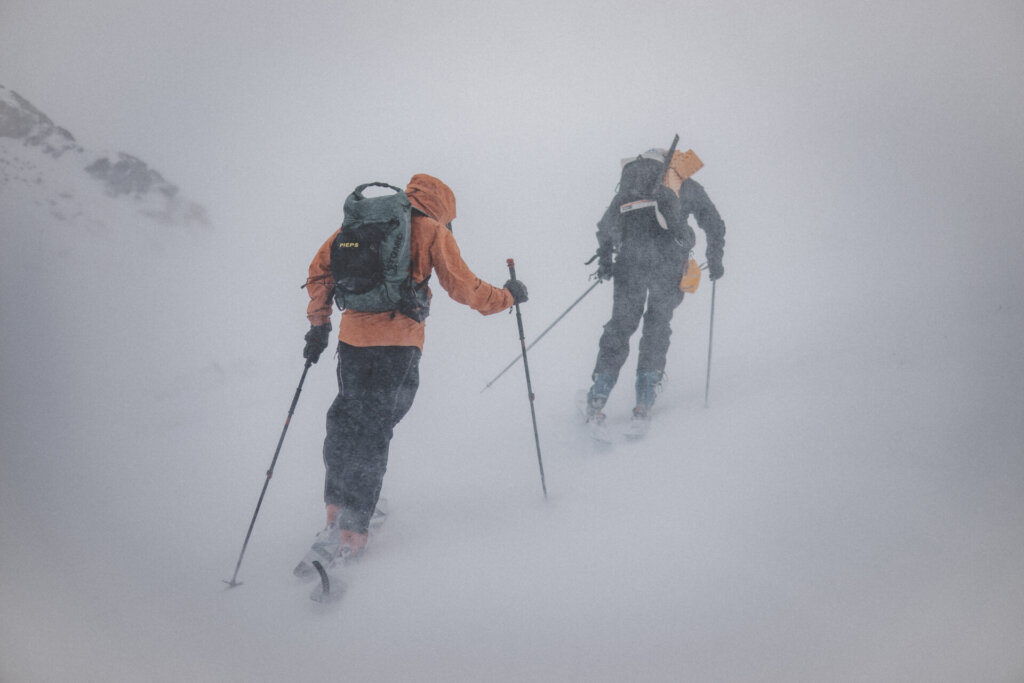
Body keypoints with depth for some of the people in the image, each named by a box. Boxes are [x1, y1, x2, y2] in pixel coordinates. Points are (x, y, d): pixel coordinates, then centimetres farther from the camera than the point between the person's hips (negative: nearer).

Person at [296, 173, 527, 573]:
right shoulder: (432, 231, 4)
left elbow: (320, 268, 15)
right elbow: (463, 288, 2)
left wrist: (319, 323, 19)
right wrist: (507, 297, 17)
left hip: (353, 337, 4)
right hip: (398, 345, -4)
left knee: (345, 422, 17)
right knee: (372, 434, 0)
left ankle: (338, 509, 21)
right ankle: (349, 534, 0)